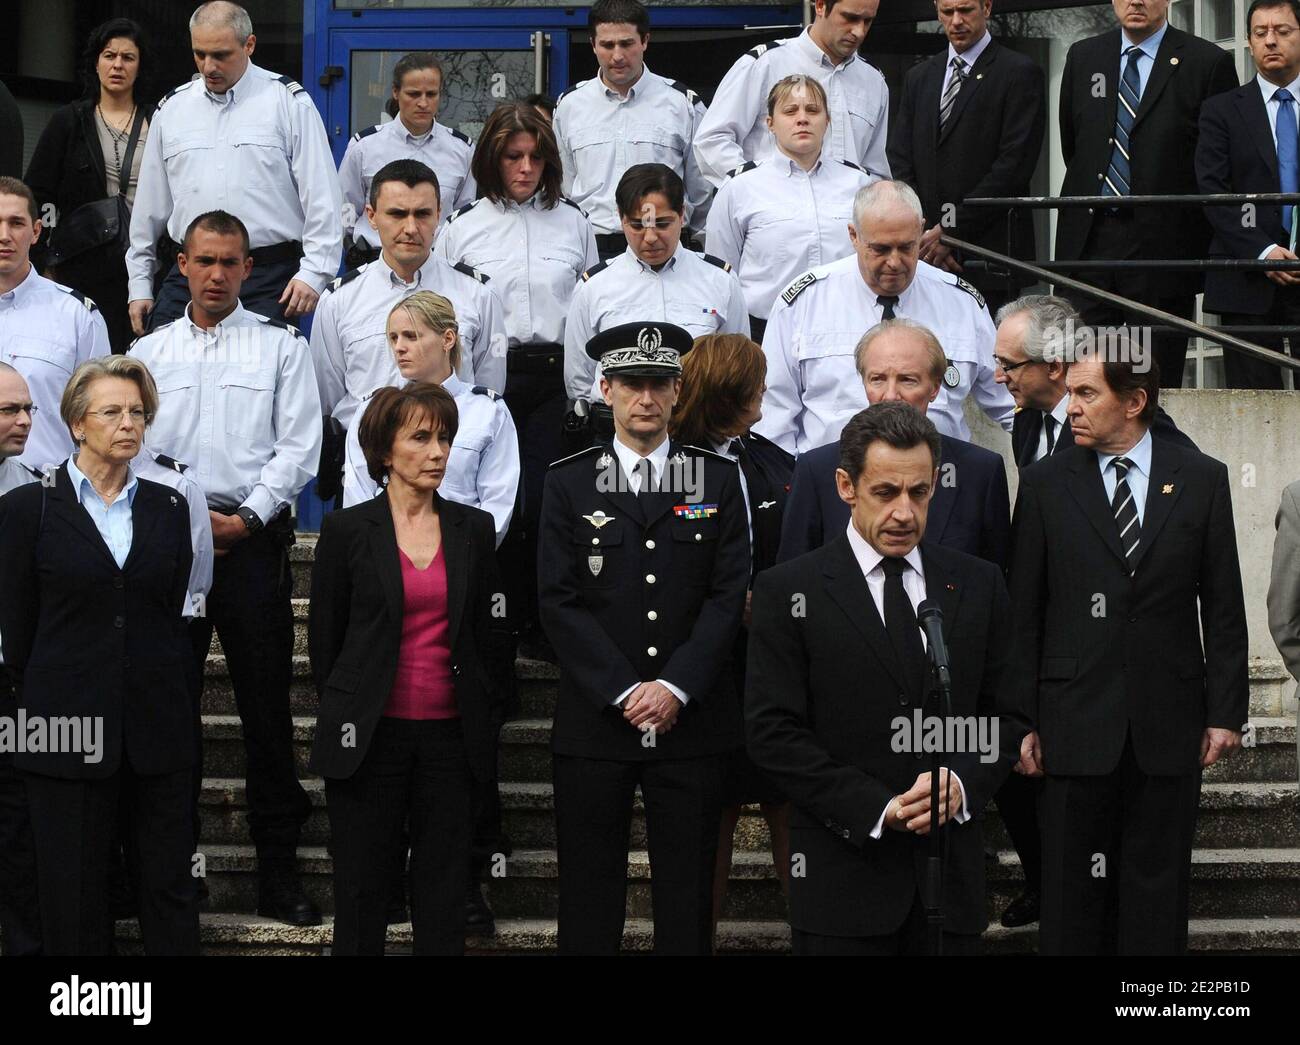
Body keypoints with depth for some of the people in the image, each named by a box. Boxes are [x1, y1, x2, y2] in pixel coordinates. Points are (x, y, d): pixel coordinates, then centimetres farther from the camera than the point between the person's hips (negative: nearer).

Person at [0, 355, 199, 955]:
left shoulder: (168, 510, 9)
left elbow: (171, 617, 13)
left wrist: (162, 695, 8)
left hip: (158, 727, 3)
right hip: (68, 726, -3)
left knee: (170, 885, 5)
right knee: (75, 900, 3)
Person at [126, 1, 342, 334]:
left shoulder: (289, 103, 2)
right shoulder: (171, 109, 13)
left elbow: (322, 198, -2)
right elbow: (149, 205, 18)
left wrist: (313, 273, -9)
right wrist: (139, 286, 17)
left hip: (268, 278, -3)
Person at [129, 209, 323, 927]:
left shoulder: (281, 348, 8)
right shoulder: (150, 352, 13)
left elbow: (298, 445, 1)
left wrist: (247, 519, -8)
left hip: (253, 538, -2)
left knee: (266, 702, -2)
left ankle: (278, 868, 2)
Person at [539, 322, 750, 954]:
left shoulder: (718, 480, 7)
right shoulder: (568, 483, 5)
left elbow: (728, 595, 1)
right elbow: (559, 600, -2)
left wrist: (675, 687, -11)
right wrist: (624, 692, -11)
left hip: (690, 720, 1)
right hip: (594, 723, 0)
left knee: (687, 899, 5)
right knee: (589, 897, 3)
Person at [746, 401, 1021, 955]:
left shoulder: (979, 584, 9)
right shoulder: (788, 592, -2)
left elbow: (1004, 712, 11)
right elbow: (773, 733, -7)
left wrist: (964, 782, -10)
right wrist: (878, 807, -14)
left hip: (952, 871, 3)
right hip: (844, 877, -3)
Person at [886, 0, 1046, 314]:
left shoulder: (1020, 73, 0)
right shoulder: (918, 77, 18)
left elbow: (1014, 165, -9)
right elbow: (900, 161, 12)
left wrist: (951, 231, -10)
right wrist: (923, 235, -2)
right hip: (926, 252, 4)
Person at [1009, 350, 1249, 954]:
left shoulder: (1202, 480, 3)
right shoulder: (1044, 484, 3)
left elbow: (1223, 608, 5)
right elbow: (1023, 614, 3)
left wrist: (1226, 712, 1)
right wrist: (1019, 721, -2)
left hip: (1169, 722, 0)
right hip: (1076, 721, 0)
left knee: (1157, 884, 7)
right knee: (1073, 888, 4)